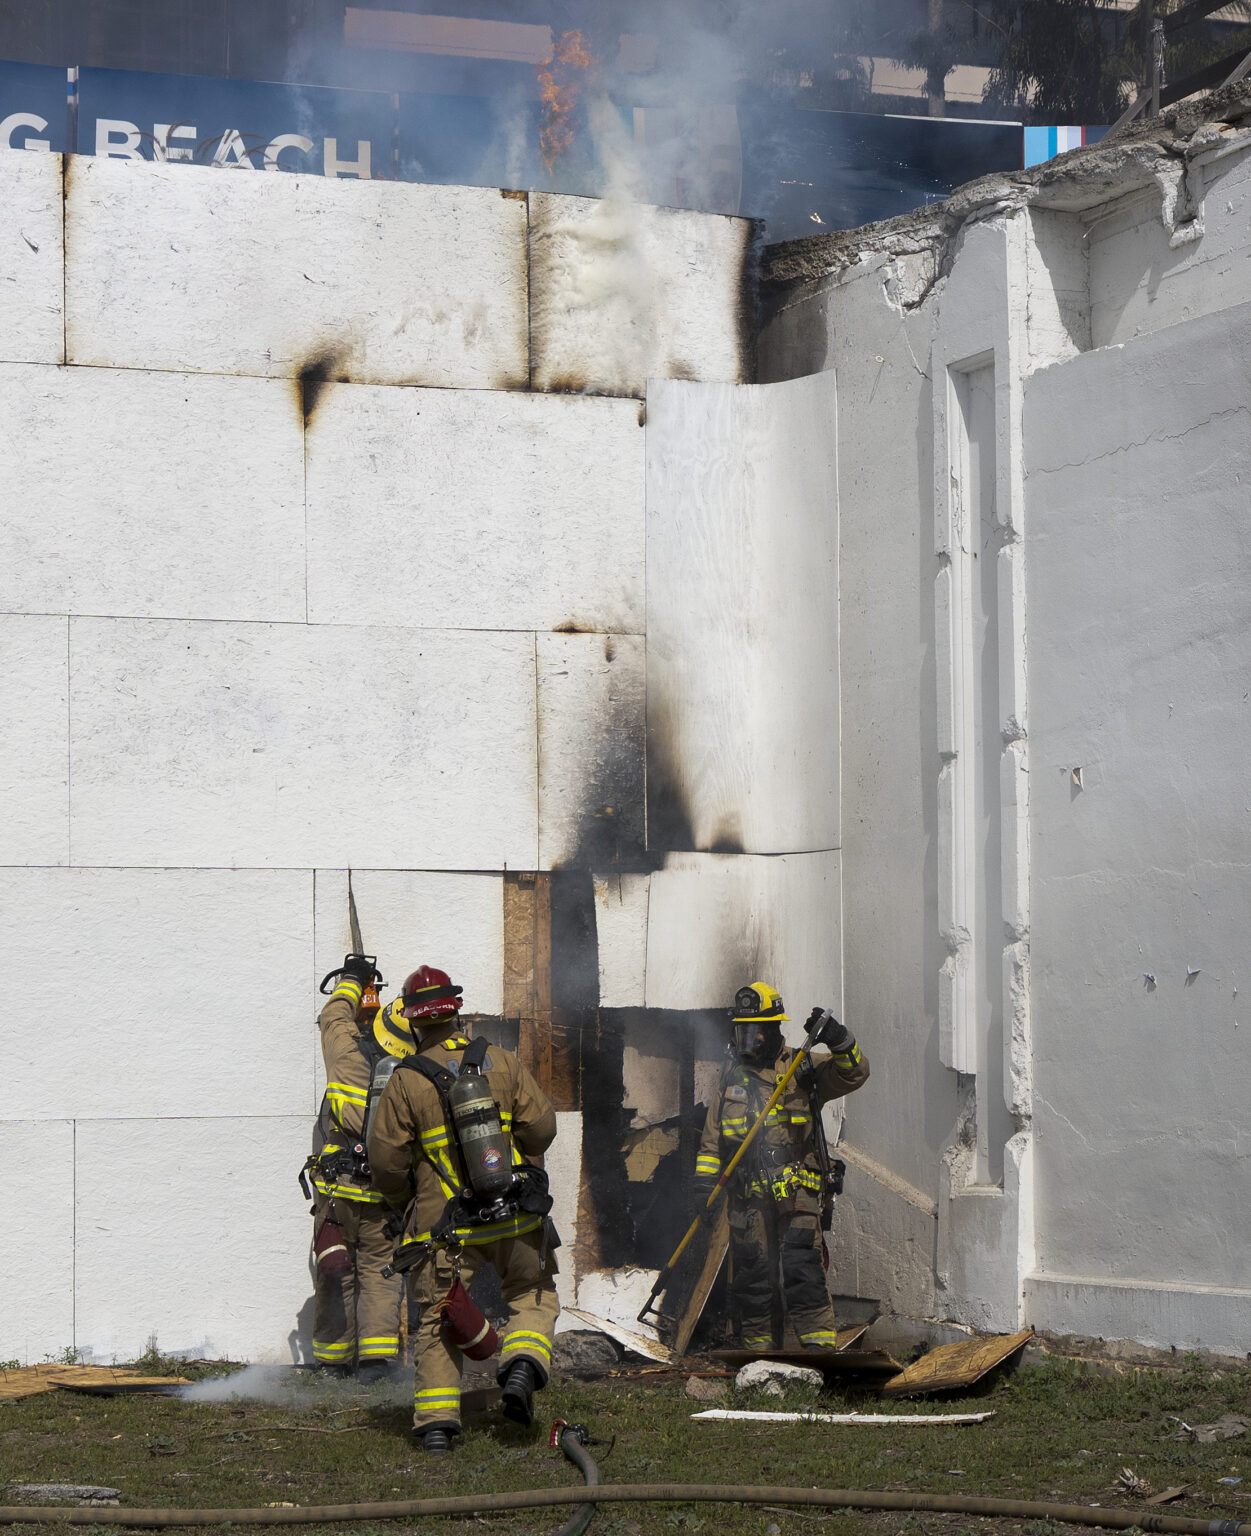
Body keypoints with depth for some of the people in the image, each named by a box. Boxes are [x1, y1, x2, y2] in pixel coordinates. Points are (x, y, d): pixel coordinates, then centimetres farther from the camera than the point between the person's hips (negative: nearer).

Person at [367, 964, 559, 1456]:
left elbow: (386, 1159, -6)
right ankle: (523, 1363, -5)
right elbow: (541, 1124, 2)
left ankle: (435, 1420, 4)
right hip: (515, 1218, 1)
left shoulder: (405, 1082, -8)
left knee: (437, 1321, 11)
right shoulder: (501, 1063, -1)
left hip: (446, 1226, -1)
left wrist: (406, 1203, 13)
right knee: (532, 1293, 22)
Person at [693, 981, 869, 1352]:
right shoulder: (731, 1075, 15)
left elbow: (853, 1074, -3)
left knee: (802, 1265, -14)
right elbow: (712, 1137, 18)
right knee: (752, 1270, 4)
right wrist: (705, 1182, 9)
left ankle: (819, 1343, -16)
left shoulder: (801, 1069, 6)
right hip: (748, 1194, 3)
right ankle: (757, 1345, 14)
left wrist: (839, 1040, -21)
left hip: (796, 1190, -3)